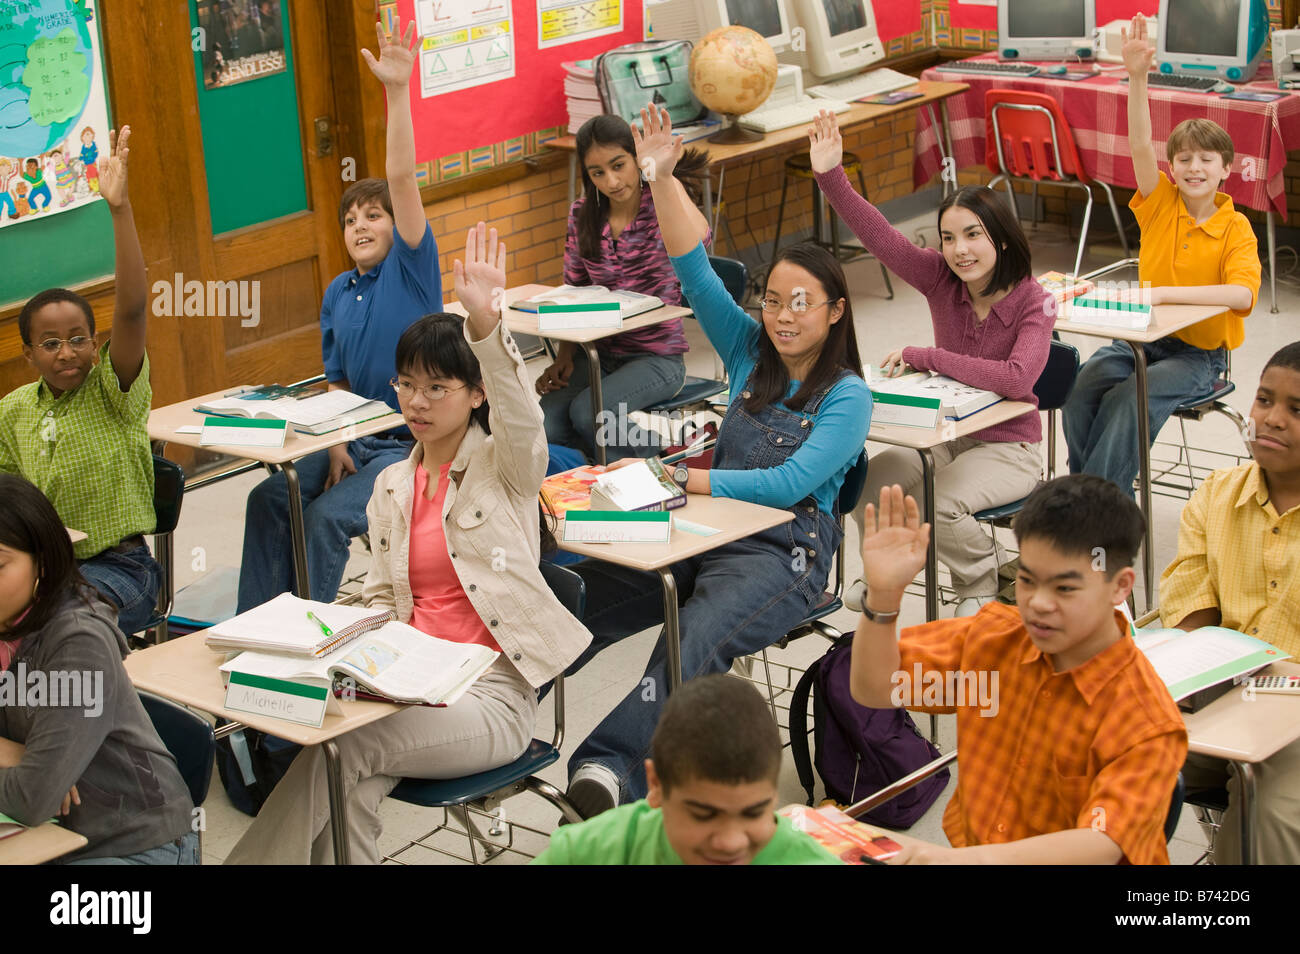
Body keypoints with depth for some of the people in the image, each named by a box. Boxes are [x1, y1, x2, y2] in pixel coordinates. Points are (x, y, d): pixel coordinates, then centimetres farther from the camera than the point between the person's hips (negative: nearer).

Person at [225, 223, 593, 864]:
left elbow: (520, 414, -23)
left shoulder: (504, 467, 1)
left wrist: (485, 319, -40)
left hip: (491, 693, -4)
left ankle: (263, 857, -12)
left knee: (341, 749, -26)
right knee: (353, 792, -29)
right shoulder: (391, 488, 18)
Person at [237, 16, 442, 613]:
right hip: (361, 437, 6)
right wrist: (337, 447, -3)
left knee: (327, 516, -24)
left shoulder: (411, 267, -6)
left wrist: (398, 91, -29)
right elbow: (338, 384, 14)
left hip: (417, 444, -6)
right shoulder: (337, 295, 11)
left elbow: (402, 180, -19)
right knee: (269, 499, -12)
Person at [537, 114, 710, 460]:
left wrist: (668, 176, -30)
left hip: (656, 356, -4)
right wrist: (564, 356, -2)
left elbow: (698, 237, -37)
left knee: (586, 412, -29)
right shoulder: (583, 215, 4)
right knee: (545, 421, -23)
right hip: (598, 351, 4)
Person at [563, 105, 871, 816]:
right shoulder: (749, 352, 13)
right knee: (580, 595, -21)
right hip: (710, 534, 6)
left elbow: (790, 484, -15)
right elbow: (693, 269, 5)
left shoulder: (848, 397, -3)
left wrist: (677, 478, -18)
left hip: (785, 552, -6)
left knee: (694, 641, -37)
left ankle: (610, 766, -55)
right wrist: (661, 178, -5)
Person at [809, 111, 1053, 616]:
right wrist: (830, 176, -29)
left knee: (935, 502, -30)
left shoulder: (1034, 302, -18)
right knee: (866, 481, -20)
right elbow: (880, 235, -15)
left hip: (1008, 448, -5)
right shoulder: (941, 279, -5)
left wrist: (927, 357, -27)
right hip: (945, 436, 5)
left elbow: (1017, 379, -34)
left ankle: (982, 585, 0)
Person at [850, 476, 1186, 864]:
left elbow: (1103, 845, -27)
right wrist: (883, 595, -15)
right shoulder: (991, 638, 0)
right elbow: (875, 689, 3)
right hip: (968, 849, 4)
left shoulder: (1146, 722, -17)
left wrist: (974, 858, -41)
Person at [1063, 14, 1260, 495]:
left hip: (1200, 353, -4)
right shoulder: (1161, 203, 2)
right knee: (1080, 387, -24)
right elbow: (1140, 147, -14)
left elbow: (1243, 295, -25)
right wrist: (1137, 77, -29)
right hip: (1144, 338, 4)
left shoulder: (1236, 229, -8)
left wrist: (1163, 292, -32)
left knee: (1131, 397, -30)